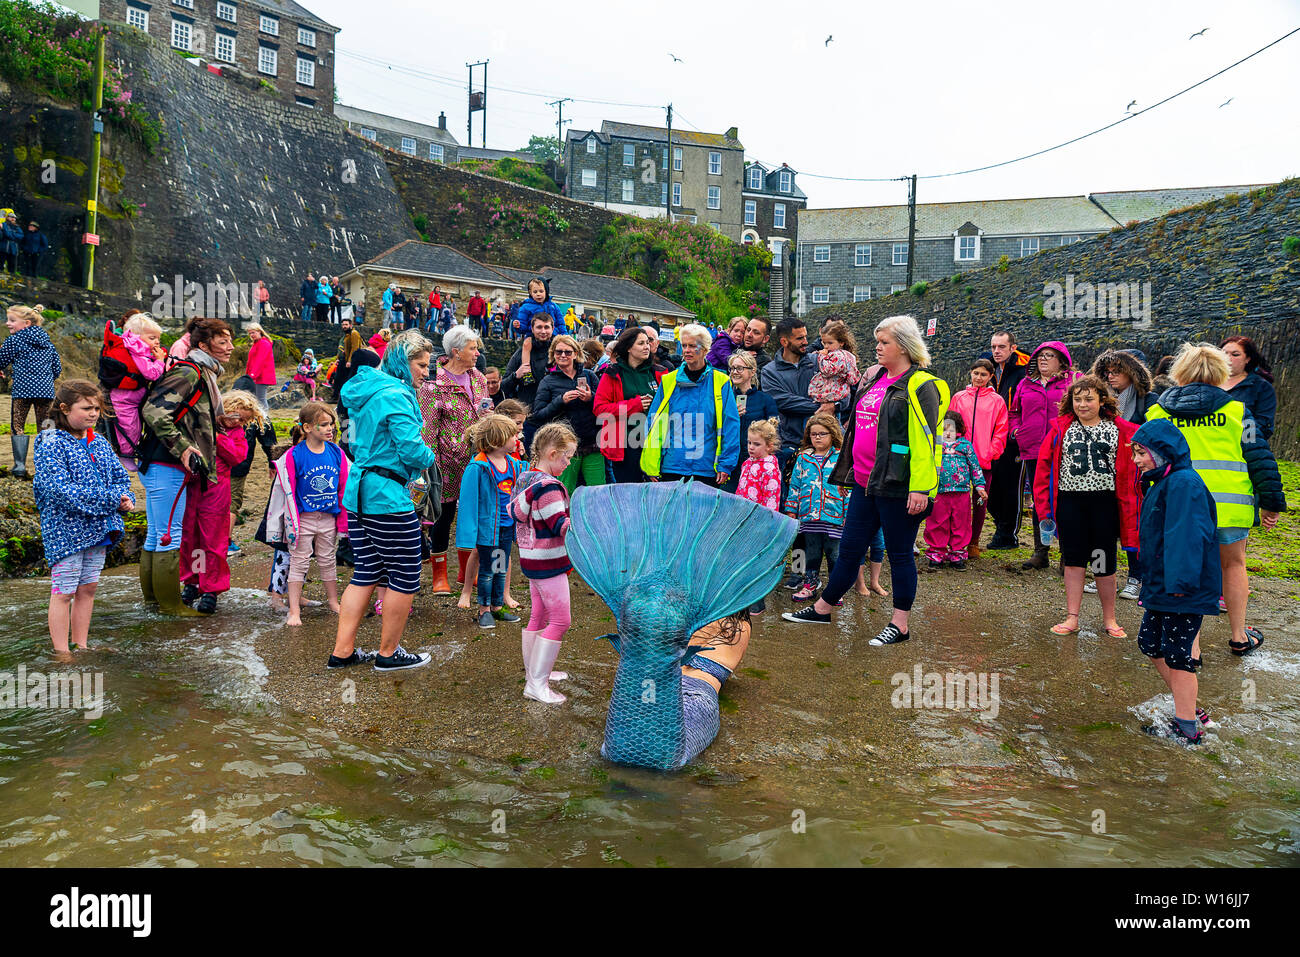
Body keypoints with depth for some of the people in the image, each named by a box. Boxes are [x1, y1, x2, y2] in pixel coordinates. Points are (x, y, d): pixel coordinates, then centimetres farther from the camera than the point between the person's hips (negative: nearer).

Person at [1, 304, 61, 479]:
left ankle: (20, 466, 1)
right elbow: (57, 368, 16)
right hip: (46, 390, 4)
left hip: (22, 389, -4)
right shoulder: (48, 341, 13)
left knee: (17, 427, 5)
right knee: (45, 428, 9)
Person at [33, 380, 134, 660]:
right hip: (66, 529, -7)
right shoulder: (51, 445, -13)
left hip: (98, 529, 7)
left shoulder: (100, 443, 8)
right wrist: (111, 498, -24)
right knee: (63, 591, 2)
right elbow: (60, 490, -22)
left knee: (88, 587, 15)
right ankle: (61, 651, 13)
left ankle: (82, 645, 26)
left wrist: (126, 498, -11)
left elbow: (120, 476, 12)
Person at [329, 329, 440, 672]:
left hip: (357, 491, 10)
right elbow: (411, 448, -22)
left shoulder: (367, 390, 15)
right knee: (405, 577, 4)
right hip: (387, 496, -10)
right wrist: (429, 457, -1)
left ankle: (343, 651, 19)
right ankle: (389, 654, 15)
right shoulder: (396, 395, -15)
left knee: (367, 572, 16)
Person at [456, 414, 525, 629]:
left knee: (501, 570, 17)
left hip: (507, 528, 6)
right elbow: (468, 502, -17)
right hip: (488, 528, -6)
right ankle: (484, 610, 21)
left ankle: (497, 607, 31)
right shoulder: (477, 468, -18)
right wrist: (470, 536, -19)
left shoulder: (514, 464, 4)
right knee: (487, 570, 6)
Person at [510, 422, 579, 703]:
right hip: (548, 563, -10)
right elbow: (561, 526, -25)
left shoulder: (525, 479, 7)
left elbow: (513, 510, 18)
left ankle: (534, 672, 32)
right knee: (560, 620, -4)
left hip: (531, 559, 10)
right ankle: (537, 684, -3)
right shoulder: (549, 487, -22)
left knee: (538, 616, 20)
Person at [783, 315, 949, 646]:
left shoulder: (920, 386, -12)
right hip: (865, 482, 8)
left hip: (897, 486, -8)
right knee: (850, 548, 15)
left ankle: (900, 624, 16)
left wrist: (920, 489, -23)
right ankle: (822, 609, 27)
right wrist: (849, 471, 25)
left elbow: (926, 441, -18)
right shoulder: (873, 380, 15)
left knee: (899, 553, 4)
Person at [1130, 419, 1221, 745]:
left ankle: (1187, 727, 11)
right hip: (1162, 585, 11)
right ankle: (1188, 708, 30)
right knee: (1150, 643, 17)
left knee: (1178, 654, -1)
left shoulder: (1183, 484, -19)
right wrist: (1151, 581, 23)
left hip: (1184, 590, -11)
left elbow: (1186, 537, -26)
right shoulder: (1162, 484, 14)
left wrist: (1179, 582, -29)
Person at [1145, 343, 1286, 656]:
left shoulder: (1158, 412, 5)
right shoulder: (1235, 410, 3)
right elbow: (1260, 457, 3)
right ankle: (1239, 636, 30)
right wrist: (1270, 503, 9)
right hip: (1229, 505, 0)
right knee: (1233, 563, 19)